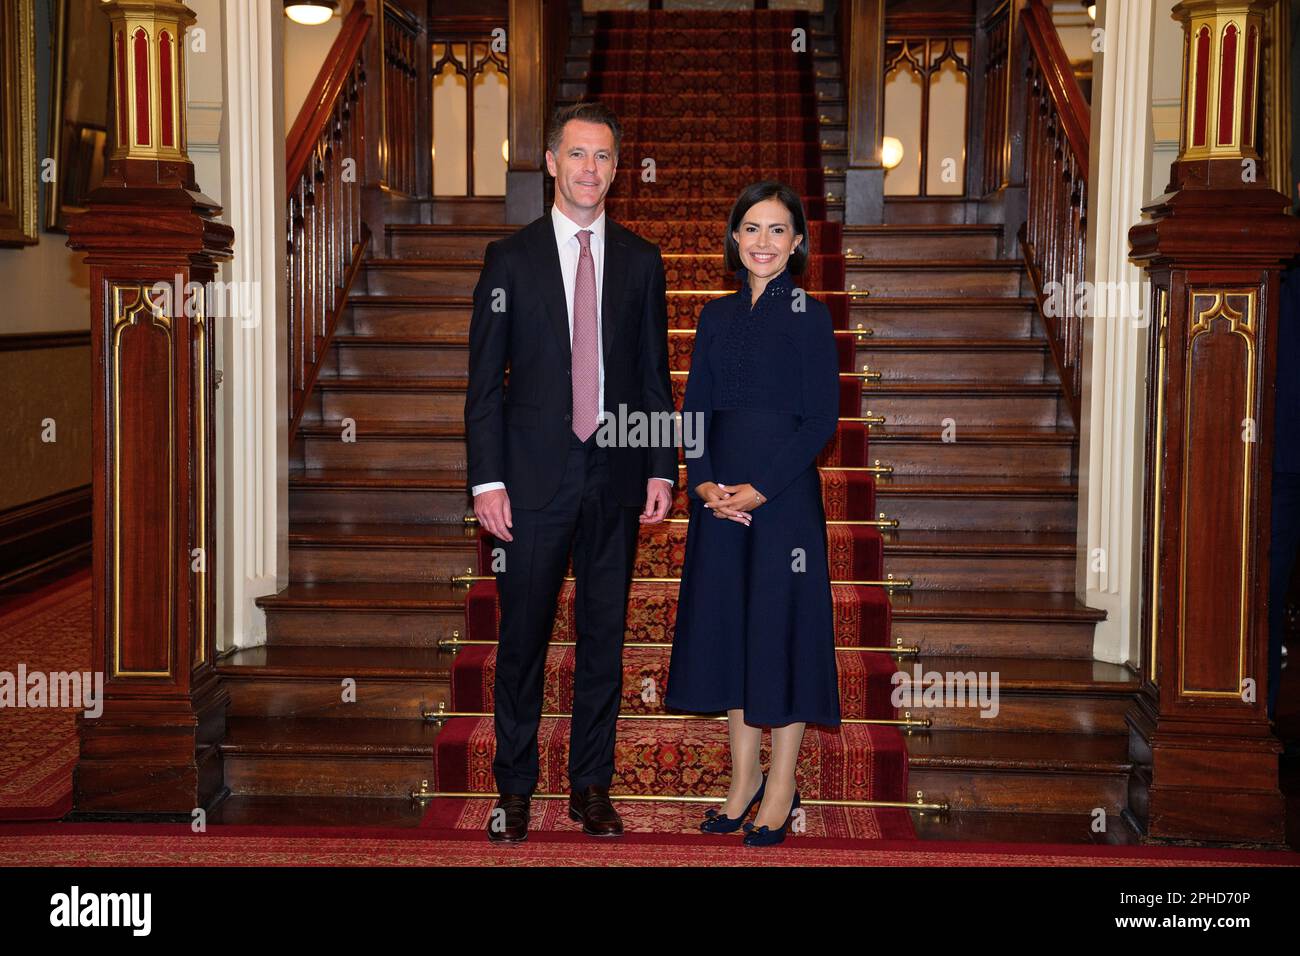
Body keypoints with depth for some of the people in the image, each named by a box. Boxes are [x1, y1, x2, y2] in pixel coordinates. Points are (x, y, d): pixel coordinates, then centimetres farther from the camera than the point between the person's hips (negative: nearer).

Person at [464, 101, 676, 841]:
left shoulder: (641, 262, 8)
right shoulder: (511, 259, 2)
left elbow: (655, 375, 9)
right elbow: (485, 379, 0)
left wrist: (662, 469, 1)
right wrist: (487, 479, -8)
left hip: (616, 479, 2)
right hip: (534, 477, -2)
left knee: (605, 638, 8)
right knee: (524, 639, 4)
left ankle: (593, 787, 19)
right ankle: (515, 789, 17)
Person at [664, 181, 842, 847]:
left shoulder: (809, 316, -4)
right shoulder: (717, 316, 9)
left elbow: (822, 419, -8)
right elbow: (694, 407, 8)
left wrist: (759, 489, -15)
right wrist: (703, 483, -8)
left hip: (784, 494, -5)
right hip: (719, 497, 5)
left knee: (781, 628, 0)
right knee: (725, 627, 9)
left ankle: (781, 790, 13)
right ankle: (744, 776, 23)